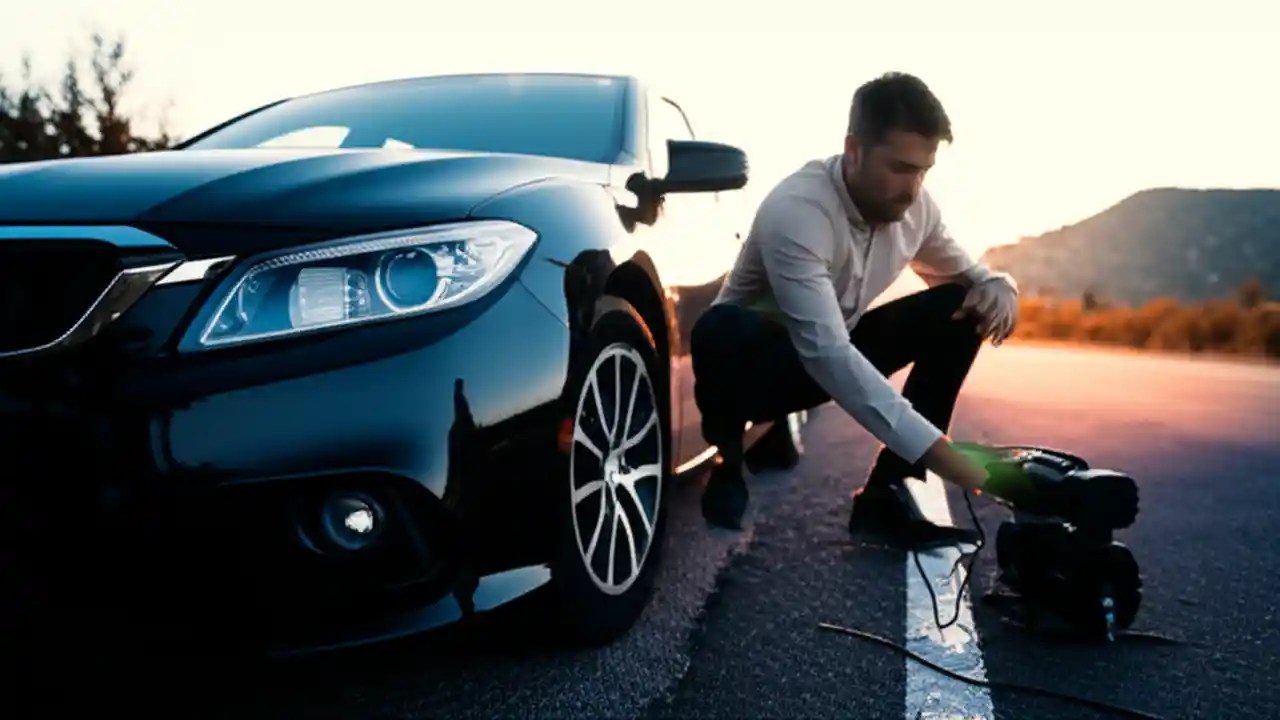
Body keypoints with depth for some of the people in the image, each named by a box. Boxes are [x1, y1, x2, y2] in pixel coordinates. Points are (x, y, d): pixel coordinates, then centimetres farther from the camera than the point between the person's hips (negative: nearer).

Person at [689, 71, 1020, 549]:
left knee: (962, 309, -11)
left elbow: (963, 273, 9)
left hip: (836, 351, 7)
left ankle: (887, 492, -11)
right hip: (762, 356, -7)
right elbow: (826, 355, -43)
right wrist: (950, 461, -48)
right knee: (722, 332, -40)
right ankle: (730, 463, -9)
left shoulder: (915, 207, -11)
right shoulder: (797, 212, -33)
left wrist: (997, 287, -19)